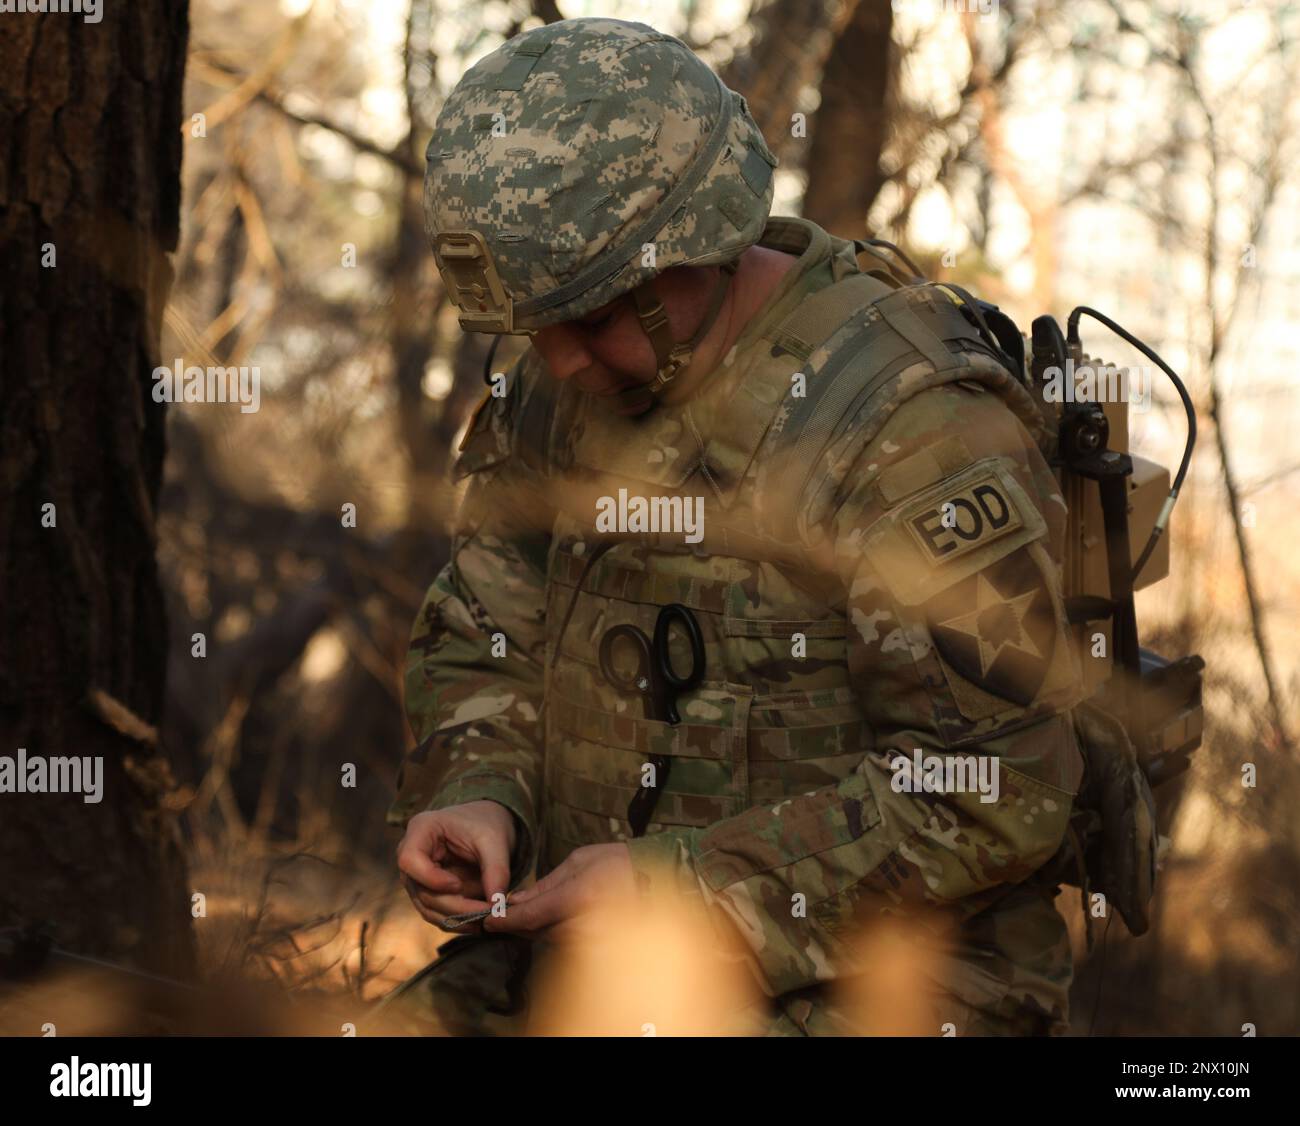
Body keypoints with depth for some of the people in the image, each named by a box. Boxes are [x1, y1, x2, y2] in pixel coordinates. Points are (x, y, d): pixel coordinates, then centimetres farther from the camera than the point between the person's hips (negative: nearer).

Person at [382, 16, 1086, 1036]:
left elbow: (992, 795, -20)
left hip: (866, 981, -7)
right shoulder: (556, 392, 7)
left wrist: (685, 881, -21)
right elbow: (480, 644, 19)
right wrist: (475, 796, -4)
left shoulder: (912, 421, -17)